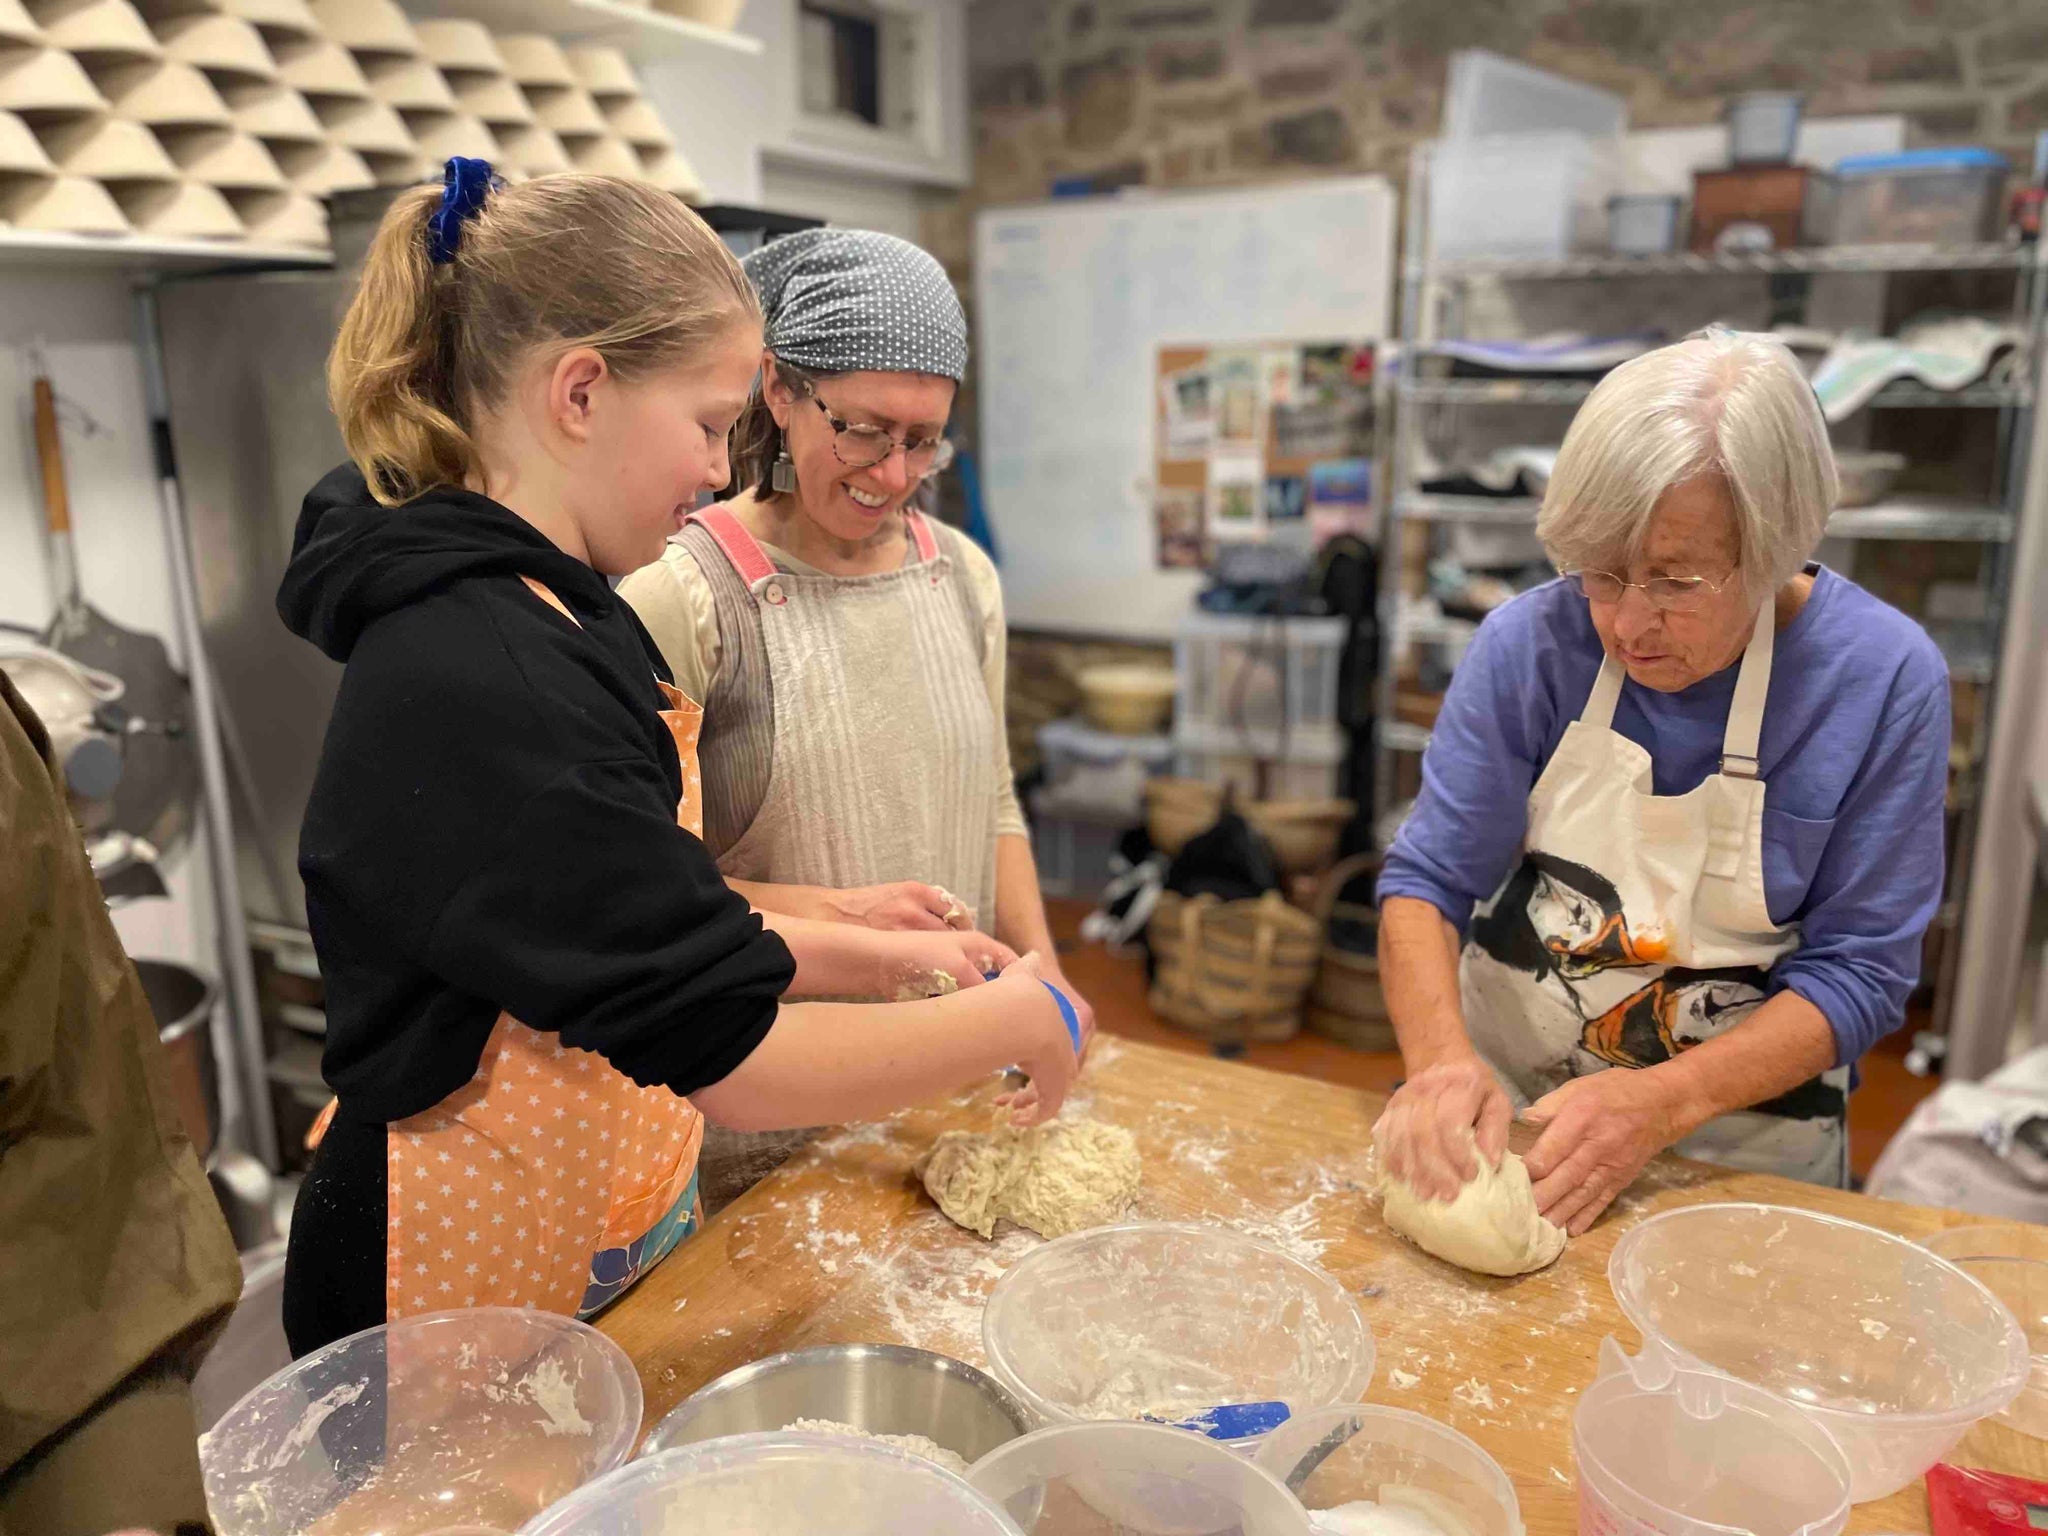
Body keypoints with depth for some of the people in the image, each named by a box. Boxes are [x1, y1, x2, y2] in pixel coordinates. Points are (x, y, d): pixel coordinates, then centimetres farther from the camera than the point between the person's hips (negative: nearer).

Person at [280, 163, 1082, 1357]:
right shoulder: (477, 684, -28)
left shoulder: (549, 614, 4)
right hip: (482, 1303, -9)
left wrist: (875, 957, 1)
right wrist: (1026, 1020, -14)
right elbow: (736, 1056, -28)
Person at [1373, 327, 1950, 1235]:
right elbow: (1428, 877, -10)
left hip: (1743, 1134, 0)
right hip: (1505, 1101, 1)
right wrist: (1439, 1055, -30)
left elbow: (1858, 971, -11)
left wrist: (1662, 1104, -26)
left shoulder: (1886, 680, -14)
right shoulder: (1531, 642, -14)